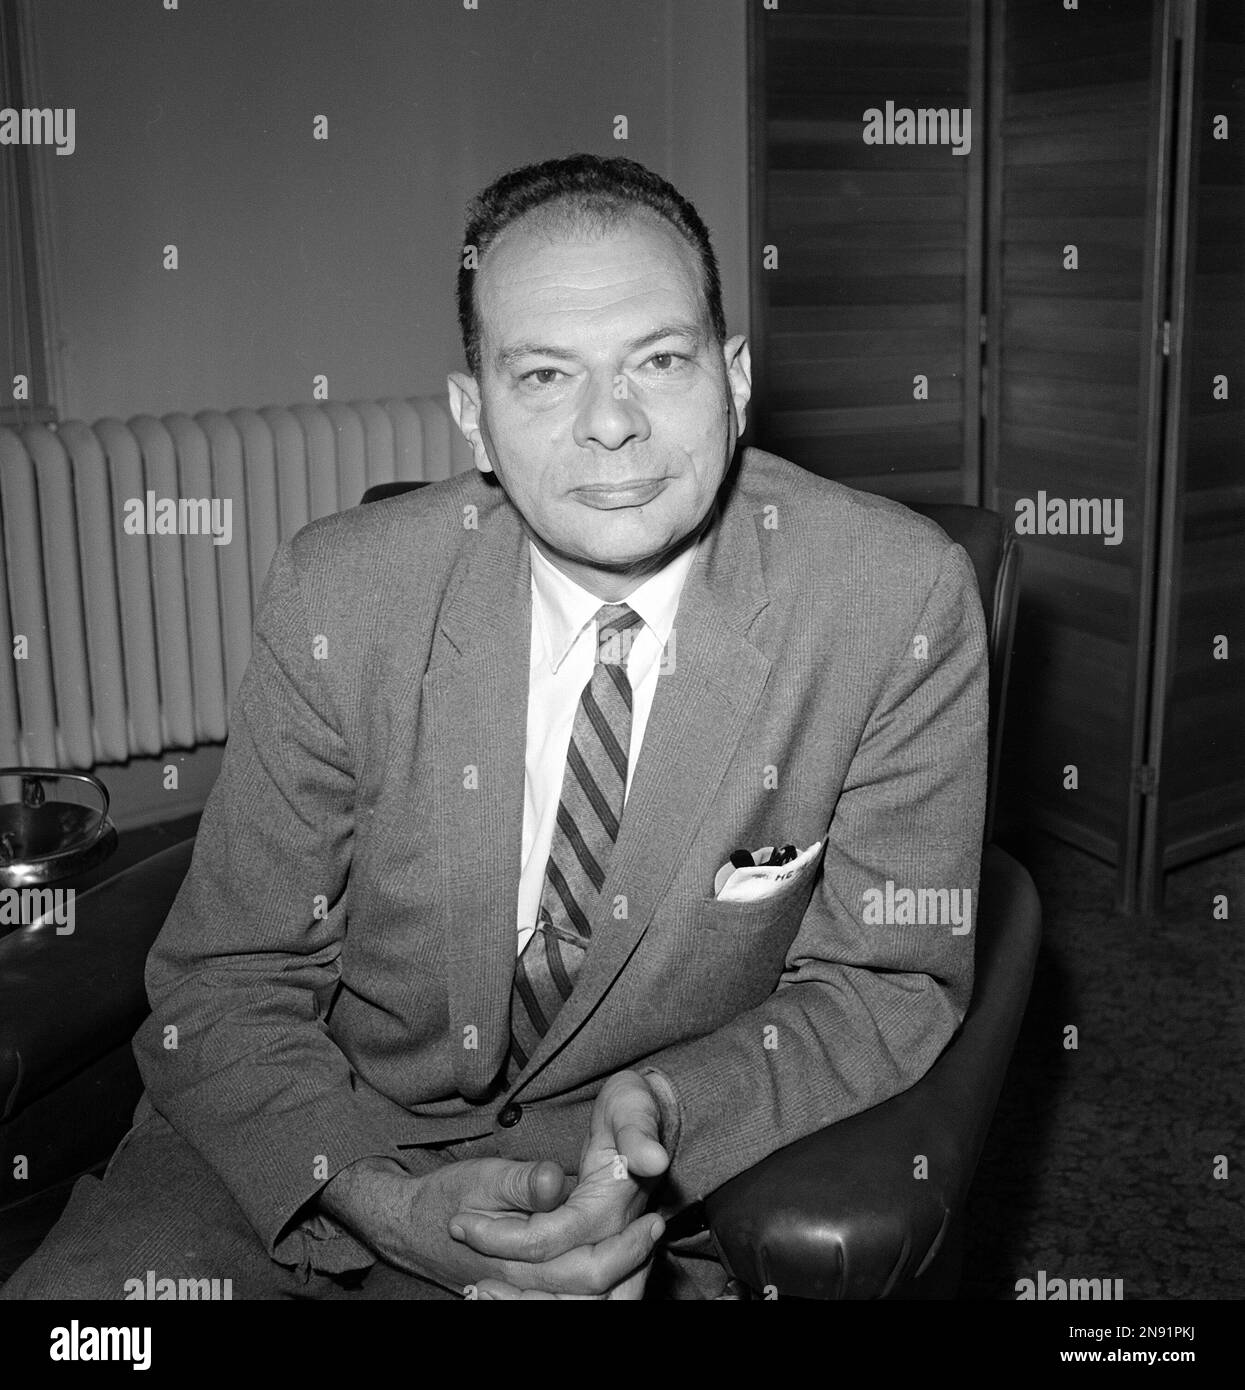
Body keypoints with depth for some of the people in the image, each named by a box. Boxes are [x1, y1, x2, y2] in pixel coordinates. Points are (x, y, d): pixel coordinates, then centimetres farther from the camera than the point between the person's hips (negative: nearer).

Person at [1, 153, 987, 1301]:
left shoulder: (899, 598, -15)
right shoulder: (337, 598, -12)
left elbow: (892, 983, -8)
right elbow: (223, 989, -7)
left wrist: (660, 1119, -26)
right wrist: (379, 1198, -25)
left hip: (674, 1186, 1)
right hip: (335, 1138, 0)